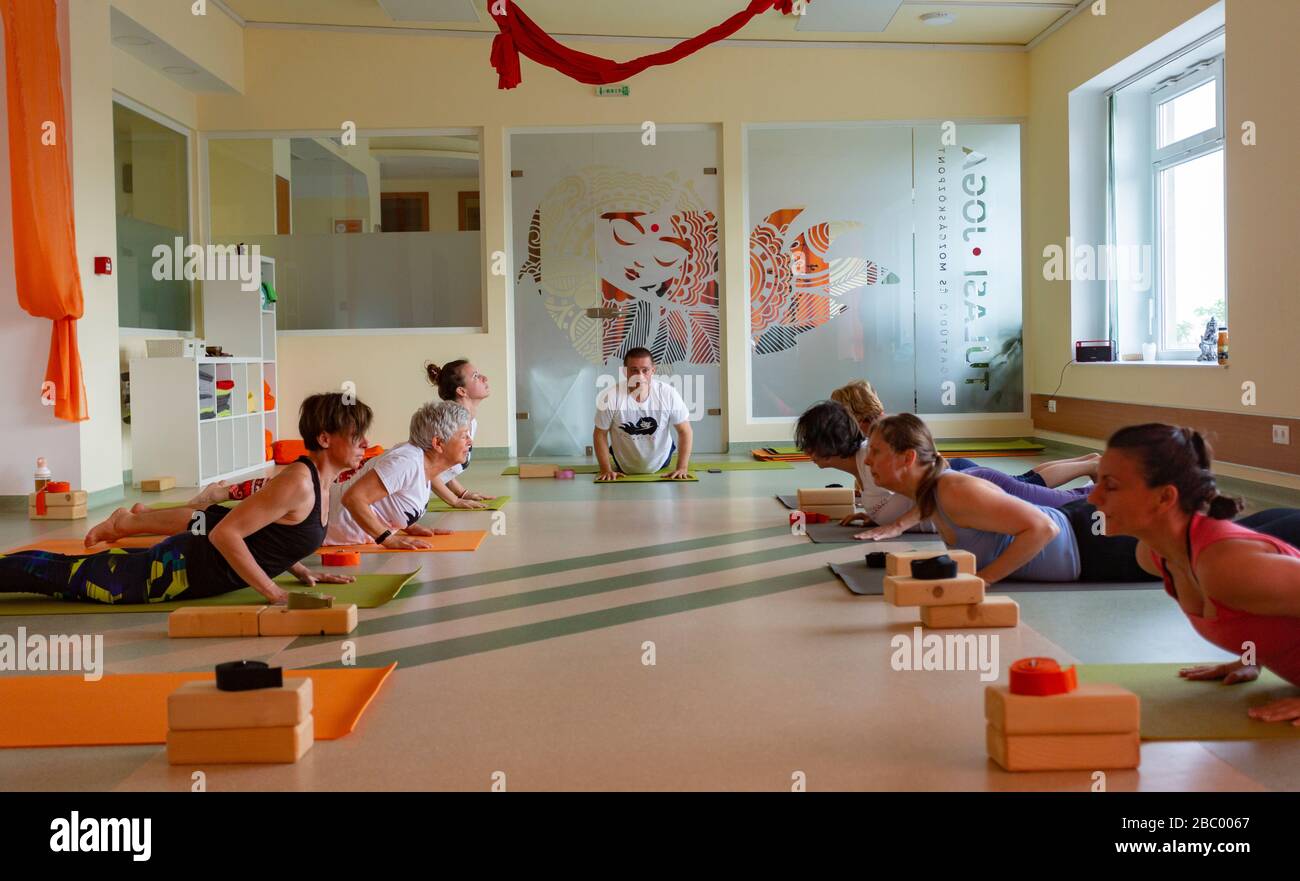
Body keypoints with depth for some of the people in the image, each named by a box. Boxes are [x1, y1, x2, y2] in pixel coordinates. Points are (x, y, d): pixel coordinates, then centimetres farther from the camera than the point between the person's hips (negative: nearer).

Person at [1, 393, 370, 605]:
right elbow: (225, 534, -31)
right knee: (65, 576, 4)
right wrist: (274, 593, -27)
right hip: (182, 571, -8)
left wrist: (302, 572, 8)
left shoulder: (319, 481, 2)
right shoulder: (297, 482, -28)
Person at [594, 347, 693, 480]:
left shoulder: (668, 393, -26)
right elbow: (600, 434, -15)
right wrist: (606, 470, -17)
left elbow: (684, 431, -15)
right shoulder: (611, 397, -29)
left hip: (661, 464, 1)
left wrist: (682, 468, -20)